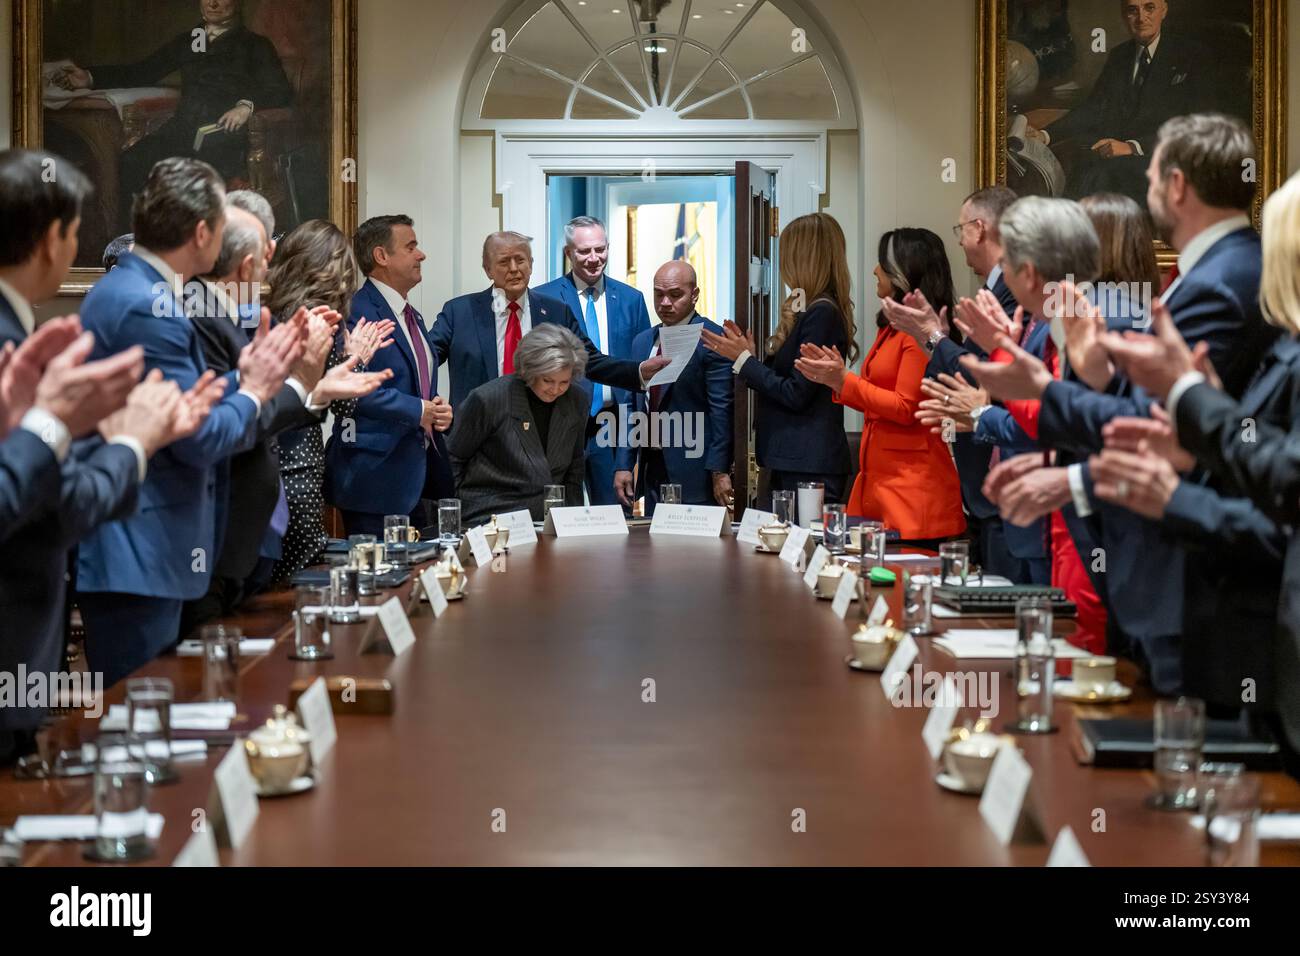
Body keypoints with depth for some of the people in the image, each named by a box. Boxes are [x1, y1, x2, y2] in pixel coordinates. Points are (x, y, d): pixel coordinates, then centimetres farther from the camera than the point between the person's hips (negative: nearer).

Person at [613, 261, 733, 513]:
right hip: (651, 471, 7)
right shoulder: (643, 342, 15)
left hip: (694, 476, -7)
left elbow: (722, 410, -11)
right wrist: (623, 465, 9)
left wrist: (719, 471, -15)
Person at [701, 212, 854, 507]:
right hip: (790, 462, 9)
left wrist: (744, 360, -8)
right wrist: (750, 356, 14)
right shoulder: (809, 310, 15)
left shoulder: (822, 314, -15)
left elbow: (796, 394, -16)